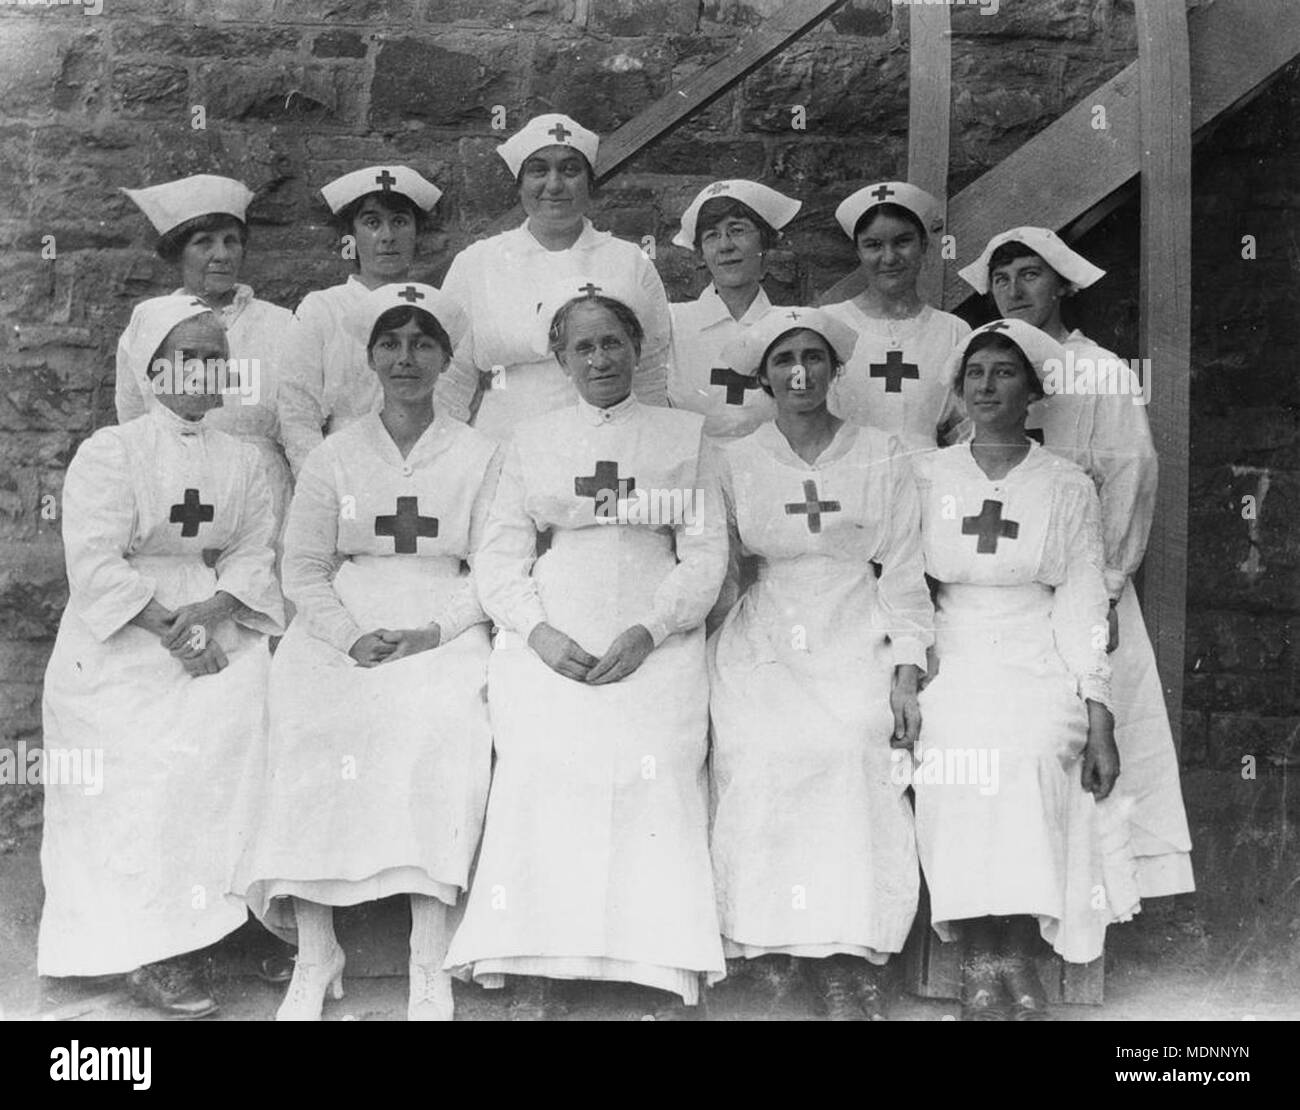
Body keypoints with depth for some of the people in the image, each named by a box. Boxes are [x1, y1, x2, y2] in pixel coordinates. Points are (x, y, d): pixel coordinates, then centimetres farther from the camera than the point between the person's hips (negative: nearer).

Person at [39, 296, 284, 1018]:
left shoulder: (243, 461, 16)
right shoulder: (109, 452, 1)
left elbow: (255, 553, 7)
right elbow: (95, 565, -9)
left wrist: (212, 610, -13)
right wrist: (166, 627, -17)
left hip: (212, 619, 4)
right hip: (119, 634, -4)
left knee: (241, 709, -22)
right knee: (151, 760, -22)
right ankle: (146, 951, -17)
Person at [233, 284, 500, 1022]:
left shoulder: (480, 456, 9)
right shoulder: (334, 457, 12)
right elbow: (304, 568, 7)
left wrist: (434, 631, -12)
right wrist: (350, 637, -10)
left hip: (445, 636, -1)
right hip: (343, 635, 1)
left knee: (443, 737, -31)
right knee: (316, 738, -28)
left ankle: (431, 966, -27)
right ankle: (316, 957, -21)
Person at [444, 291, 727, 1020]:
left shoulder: (683, 433, 14)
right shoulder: (533, 439, 18)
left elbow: (706, 555, 6)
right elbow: (501, 555, 11)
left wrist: (646, 632, -9)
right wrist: (538, 631, -8)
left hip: (655, 638, -1)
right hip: (549, 638, 1)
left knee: (657, 775, -19)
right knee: (543, 771, -18)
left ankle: (673, 982, -17)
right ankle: (532, 976, -16)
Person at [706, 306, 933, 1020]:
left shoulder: (881, 456, 11)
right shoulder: (735, 461, 12)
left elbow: (903, 571, 8)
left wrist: (906, 675, 0)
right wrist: (713, 666, 0)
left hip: (856, 641, 0)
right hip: (763, 647, 1)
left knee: (850, 750, -25)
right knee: (765, 755, -23)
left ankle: (855, 955, -20)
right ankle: (836, 975, -20)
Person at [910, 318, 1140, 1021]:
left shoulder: (1067, 487, 9)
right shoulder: (924, 476, 11)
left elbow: (1083, 605, 5)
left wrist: (1100, 723, -1)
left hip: (1040, 666, -1)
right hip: (951, 660, 1)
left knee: (1031, 750, -25)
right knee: (953, 750, -24)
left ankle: (1018, 955, -15)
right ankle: (979, 957, -14)